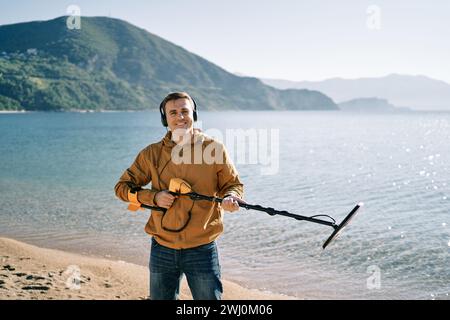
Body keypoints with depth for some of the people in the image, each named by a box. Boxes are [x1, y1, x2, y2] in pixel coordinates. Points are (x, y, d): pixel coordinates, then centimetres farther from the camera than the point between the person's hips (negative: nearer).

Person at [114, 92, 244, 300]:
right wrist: (153, 197, -10)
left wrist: (230, 199, -18)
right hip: (162, 249, 2)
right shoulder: (152, 154, 1)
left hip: (202, 249, -2)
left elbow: (234, 184, 5)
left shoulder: (214, 148, -2)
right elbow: (123, 186, 7)